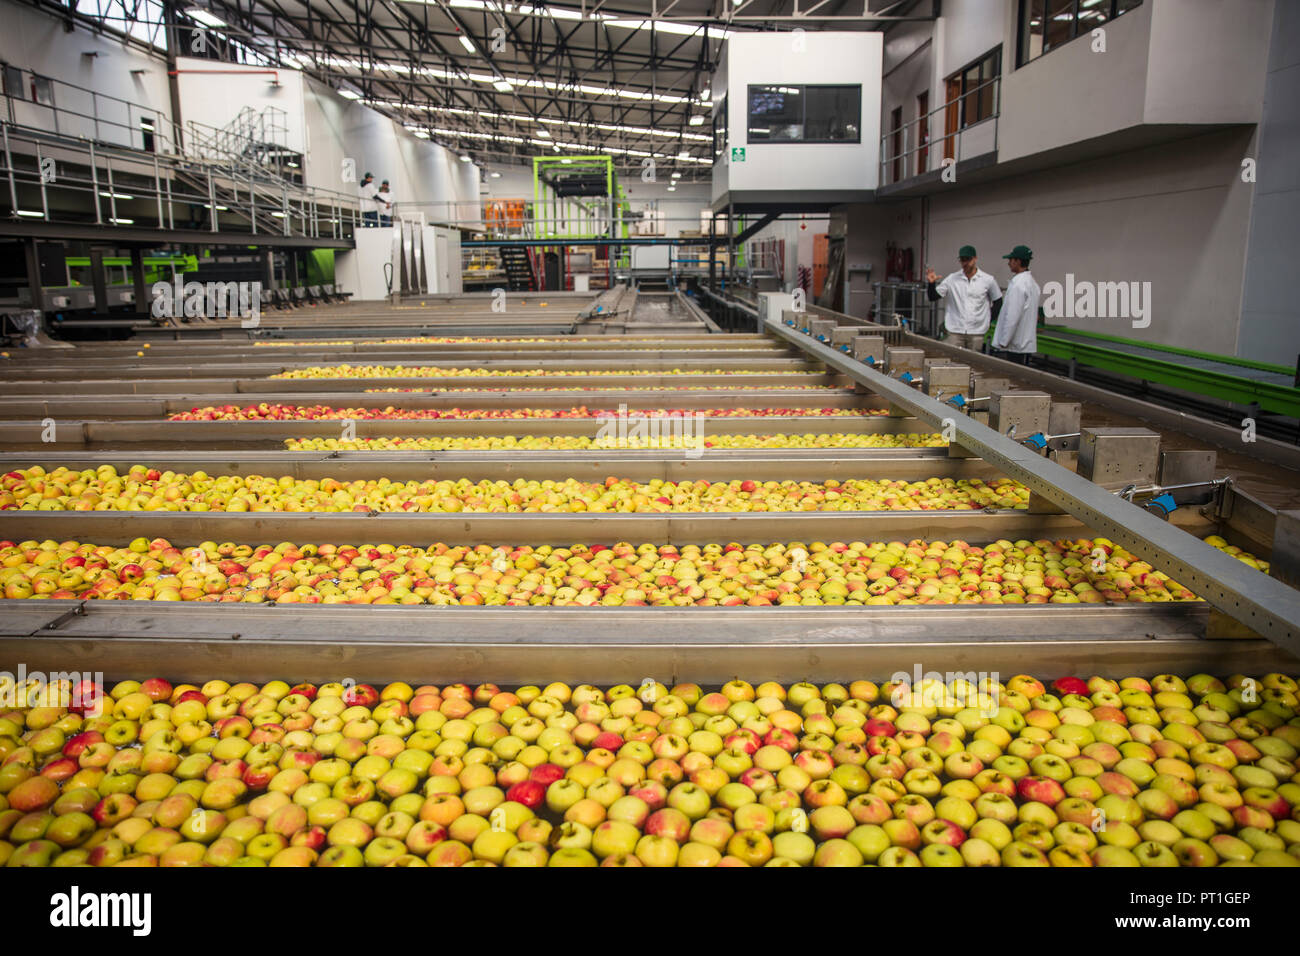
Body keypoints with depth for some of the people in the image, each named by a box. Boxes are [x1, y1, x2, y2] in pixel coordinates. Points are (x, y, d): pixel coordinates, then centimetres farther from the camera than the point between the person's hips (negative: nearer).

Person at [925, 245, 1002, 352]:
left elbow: (997, 301, 11)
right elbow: (933, 297, 2)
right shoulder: (952, 279, 2)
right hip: (955, 331, 0)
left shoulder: (988, 280, 1)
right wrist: (931, 283, -15)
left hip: (977, 332, 0)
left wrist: (988, 319, 2)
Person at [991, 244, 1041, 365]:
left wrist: (1003, 342, -16)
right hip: (1025, 345, 9)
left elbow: (1012, 317, -21)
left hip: (1012, 347, -9)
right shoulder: (1032, 283, 14)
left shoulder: (1017, 284, -16)